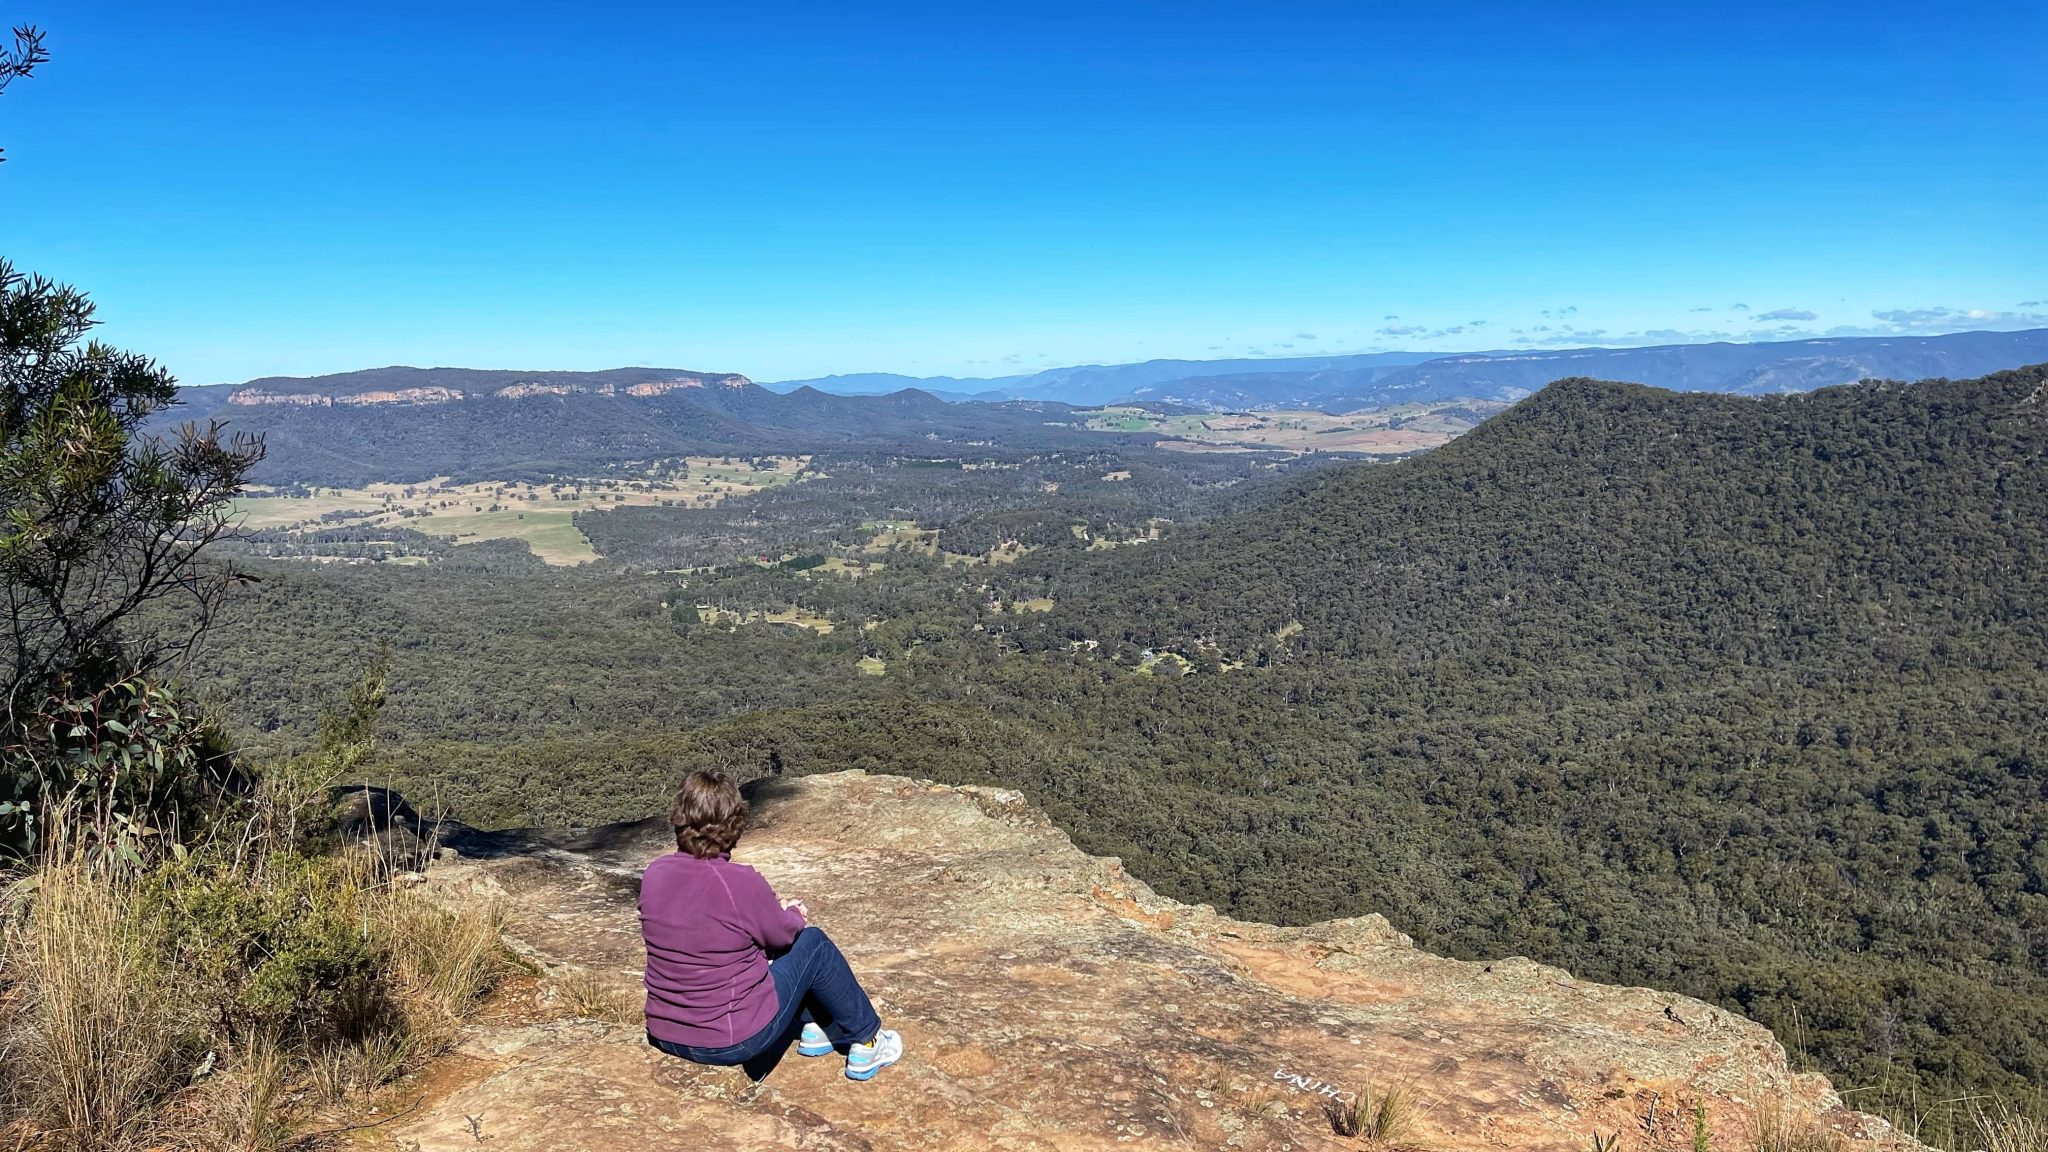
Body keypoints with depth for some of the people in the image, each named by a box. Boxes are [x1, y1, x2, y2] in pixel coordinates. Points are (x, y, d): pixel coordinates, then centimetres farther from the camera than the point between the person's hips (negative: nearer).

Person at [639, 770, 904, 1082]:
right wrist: (794, 914, 17)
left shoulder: (653, 875, -7)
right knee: (814, 943, 11)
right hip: (735, 1042, -6)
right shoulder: (741, 883, -24)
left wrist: (777, 911, 15)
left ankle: (812, 1027, 35)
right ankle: (866, 1042, 25)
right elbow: (782, 934, -6)